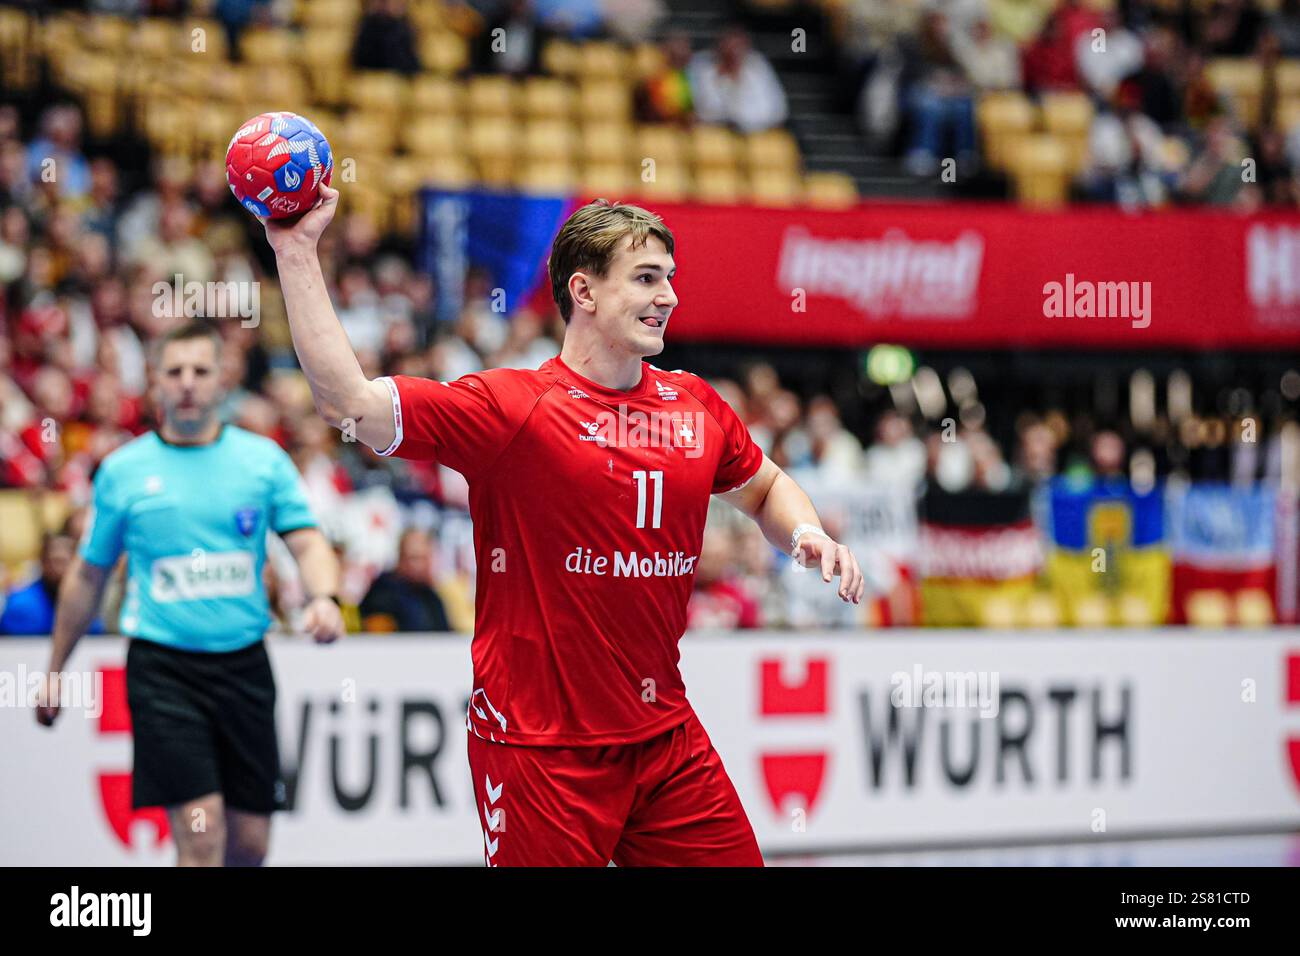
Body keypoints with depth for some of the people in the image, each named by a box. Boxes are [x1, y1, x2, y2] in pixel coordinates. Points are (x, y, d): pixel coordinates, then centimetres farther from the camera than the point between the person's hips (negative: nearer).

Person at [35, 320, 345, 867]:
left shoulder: (263, 459, 5)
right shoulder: (121, 471, 3)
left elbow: (307, 542, -1)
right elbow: (88, 576, 12)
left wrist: (323, 598, -23)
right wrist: (55, 672, 16)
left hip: (244, 664, 3)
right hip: (163, 671, -2)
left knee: (250, 841, 5)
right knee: (201, 834, -15)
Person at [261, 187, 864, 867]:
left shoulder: (696, 406, 8)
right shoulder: (512, 407, -10)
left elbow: (765, 488, 27)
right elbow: (350, 403, -19)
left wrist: (807, 534, 5)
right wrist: (298, 252, -21)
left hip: (665, 735, 5)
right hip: (539, 751, -5)